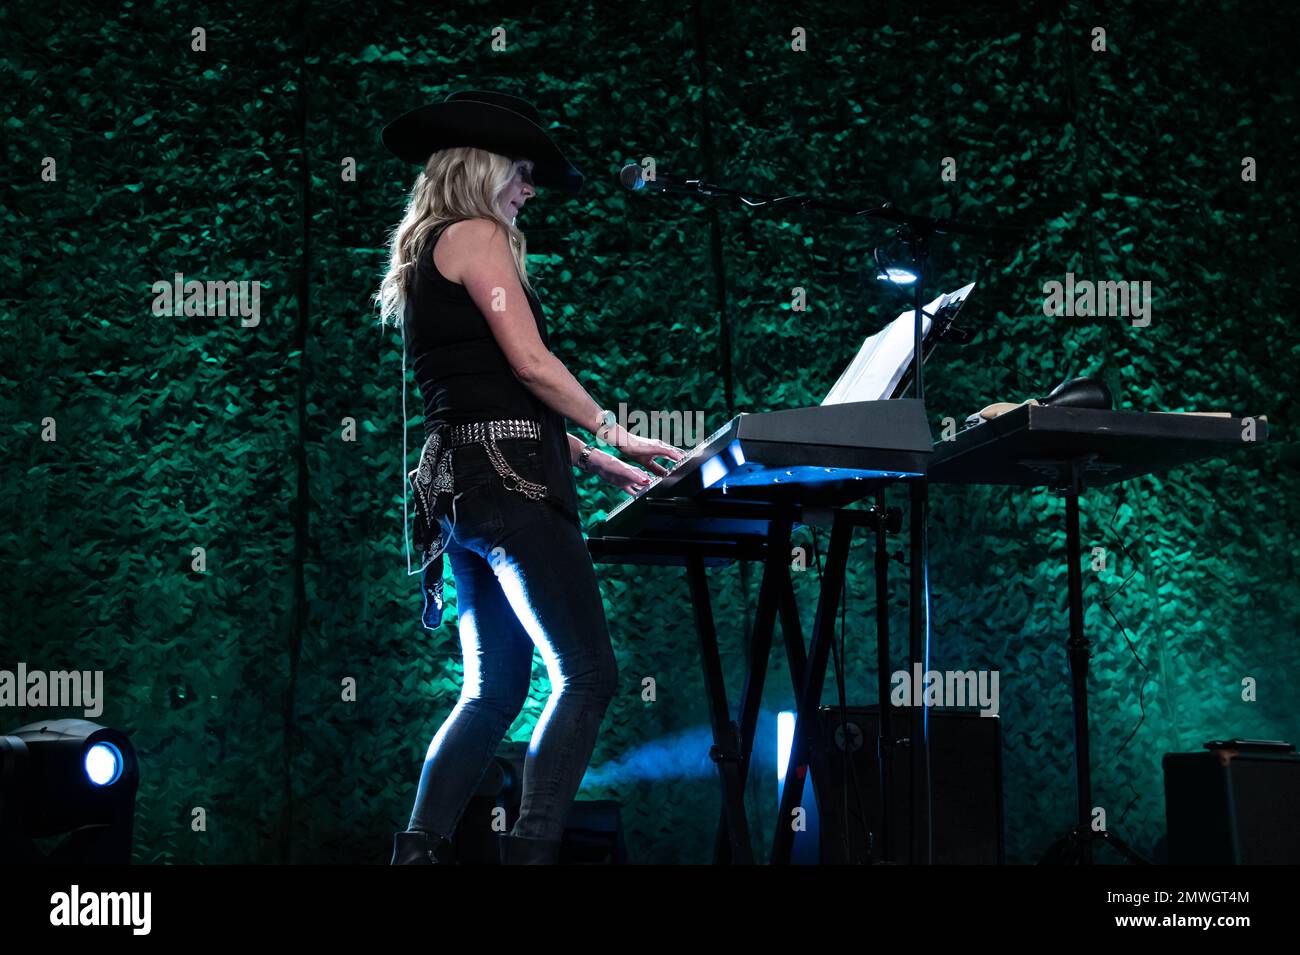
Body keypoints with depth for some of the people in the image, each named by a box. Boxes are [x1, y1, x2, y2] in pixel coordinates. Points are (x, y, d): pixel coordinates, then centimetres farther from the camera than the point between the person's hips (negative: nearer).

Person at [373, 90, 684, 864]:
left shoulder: (423, 255, 24)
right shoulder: (477, 236, -3)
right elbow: (531, 363, -11)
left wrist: (596, 464, 23)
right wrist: (614, 433, 0)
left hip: (457, 481, 10)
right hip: (505, 476, -10)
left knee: (495, 688, 12)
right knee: (587, 675, -10)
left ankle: (423, 846, 6)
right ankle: (533, 847, -15)